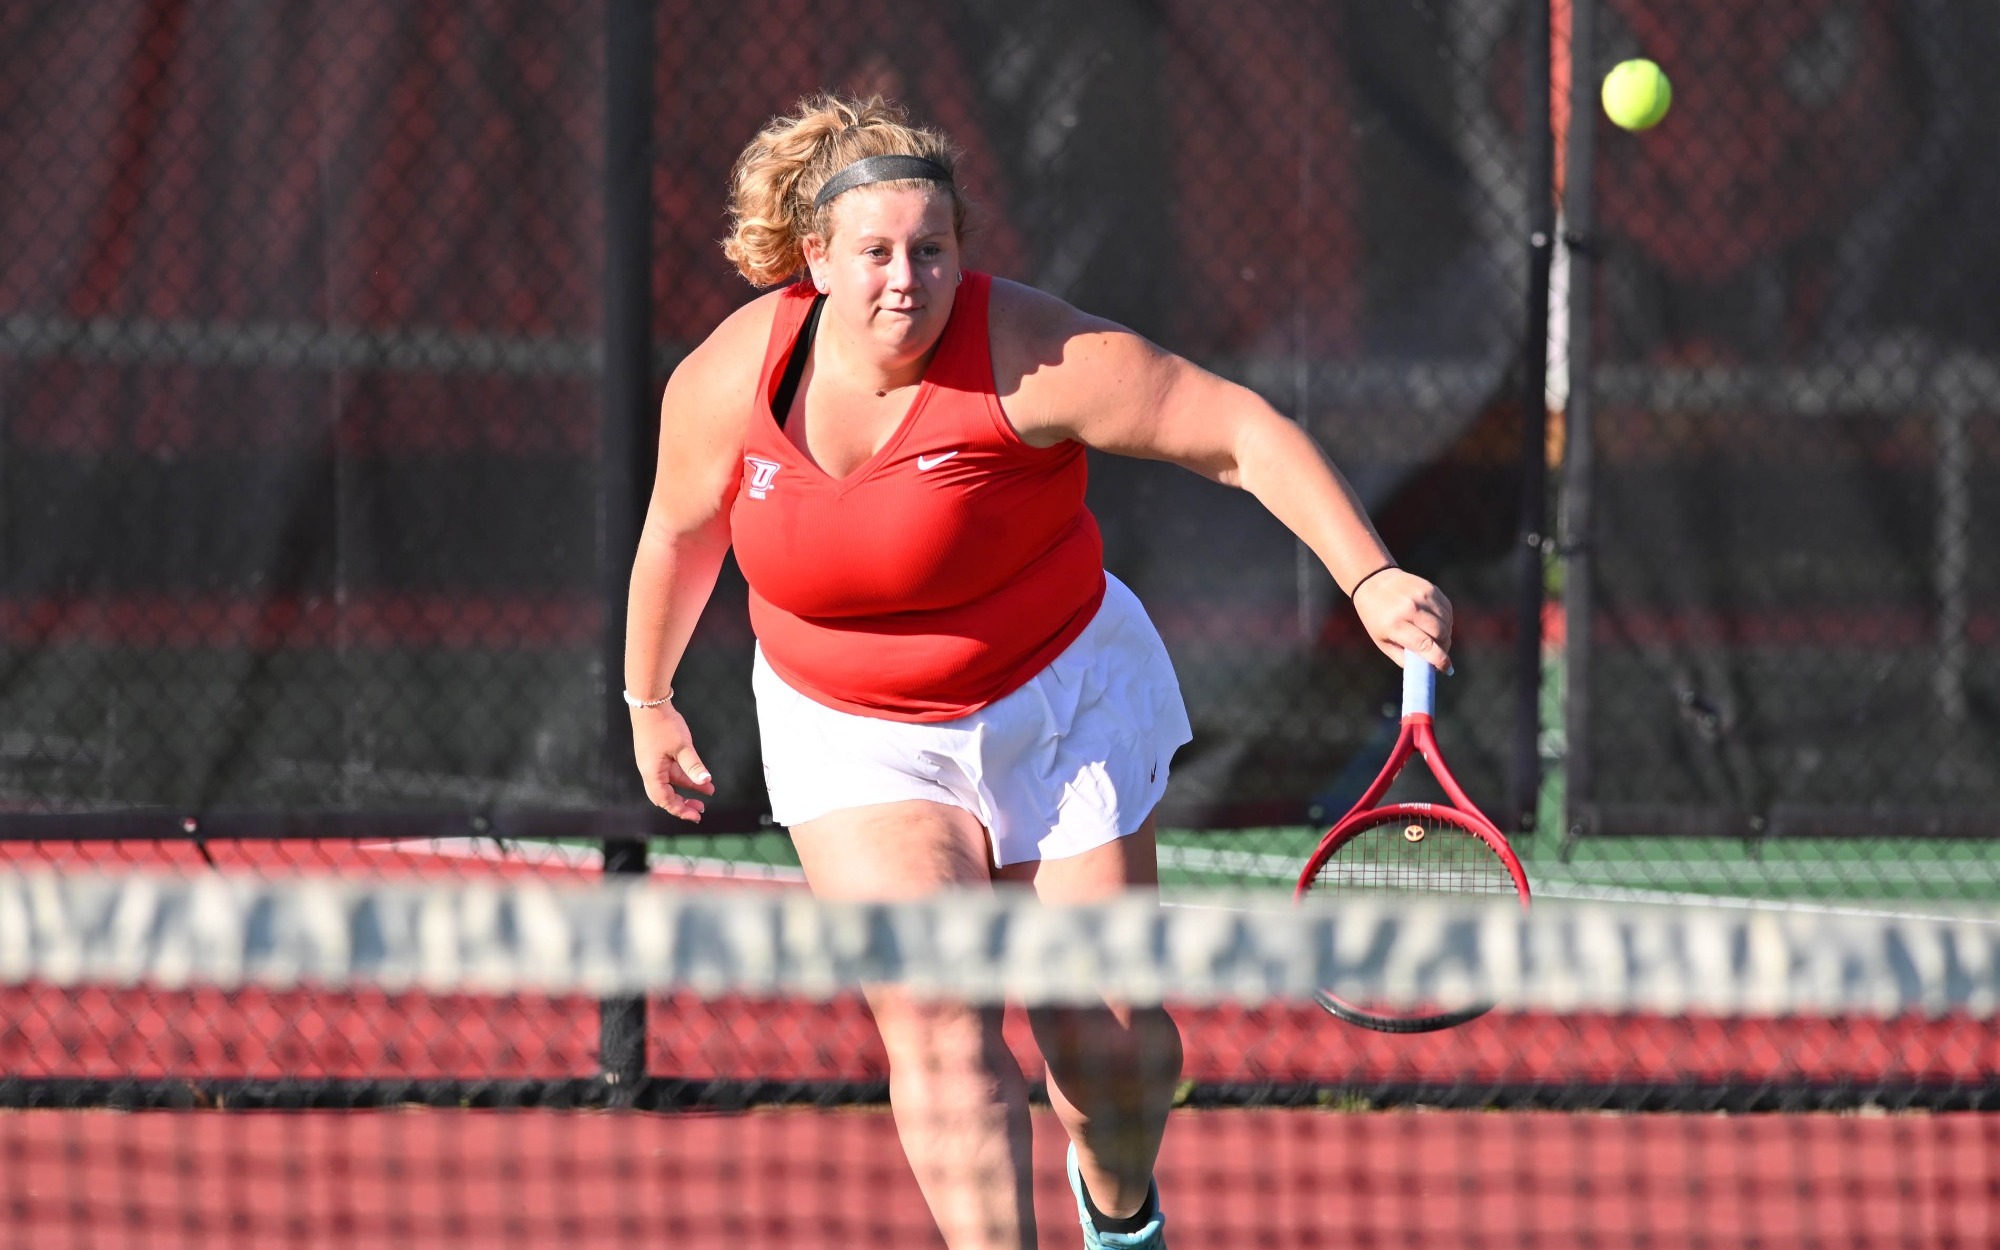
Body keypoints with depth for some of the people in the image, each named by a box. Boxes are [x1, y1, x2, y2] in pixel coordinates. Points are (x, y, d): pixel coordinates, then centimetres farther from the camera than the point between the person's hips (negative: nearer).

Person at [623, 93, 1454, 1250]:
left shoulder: (1028, 359, -27)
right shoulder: (728, 383, -15)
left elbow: (1240, 432, -28)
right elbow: (681, 533, 6)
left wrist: (1370, 578, -39)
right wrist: (650, 697, 19)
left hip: (1060, 706, -1)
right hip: (855, 738, 1)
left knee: (1109, 1035, 4)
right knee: (939, 1023, -18)